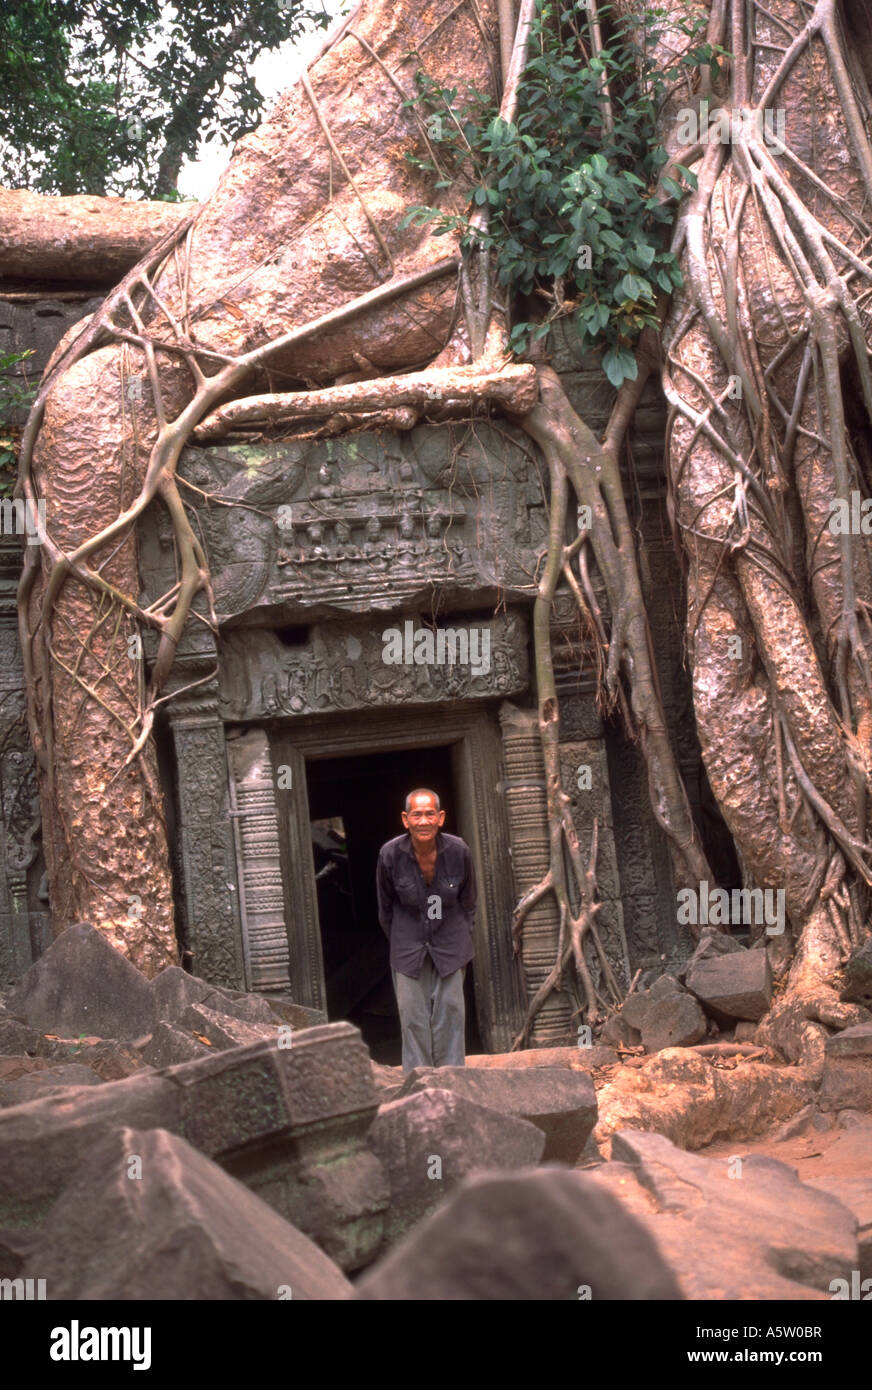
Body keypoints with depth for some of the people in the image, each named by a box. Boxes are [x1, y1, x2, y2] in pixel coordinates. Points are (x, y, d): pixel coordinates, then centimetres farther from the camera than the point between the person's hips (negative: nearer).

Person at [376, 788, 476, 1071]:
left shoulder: (458, 851, -13)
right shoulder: (390, 854, -15)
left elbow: (468, 902, 4)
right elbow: (385, 907, 2)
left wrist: (463, 940, 7)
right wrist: (398, 942, 8)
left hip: (450, 942, 1)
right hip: (408, 945, 0)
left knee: (450, 1011, 2)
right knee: (413, 1016, -1)